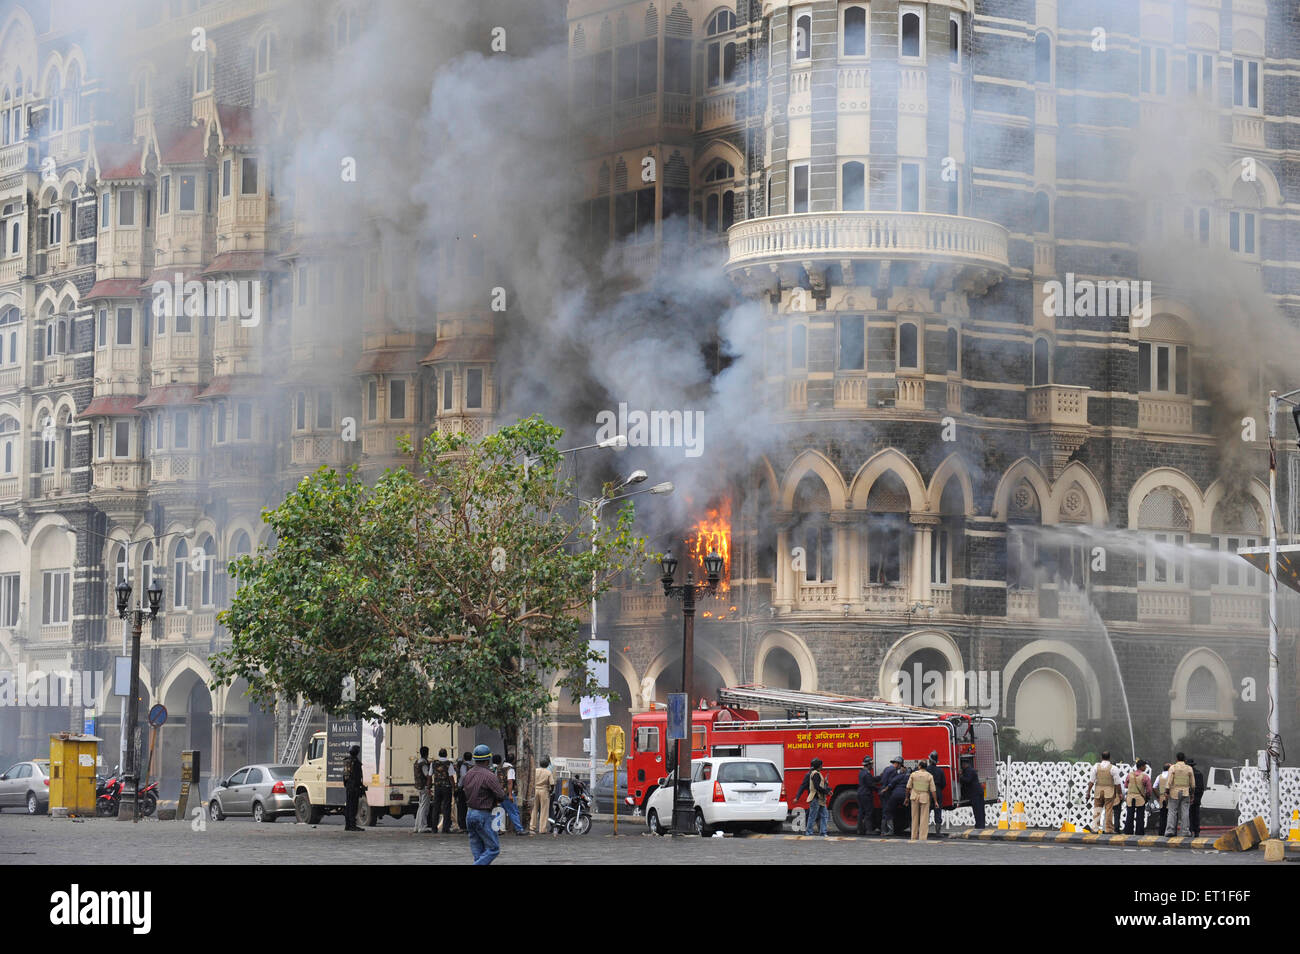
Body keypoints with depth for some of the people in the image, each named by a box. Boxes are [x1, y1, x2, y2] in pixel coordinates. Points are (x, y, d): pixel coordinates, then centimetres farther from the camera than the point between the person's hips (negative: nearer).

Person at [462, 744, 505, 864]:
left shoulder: (468, 774, 5)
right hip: (483, 815, -8)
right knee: (493, 849, -2)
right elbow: (501, 796, -18)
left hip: (469, 813, 8)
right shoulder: (489, 775, -17)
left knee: (477, 850, 14)